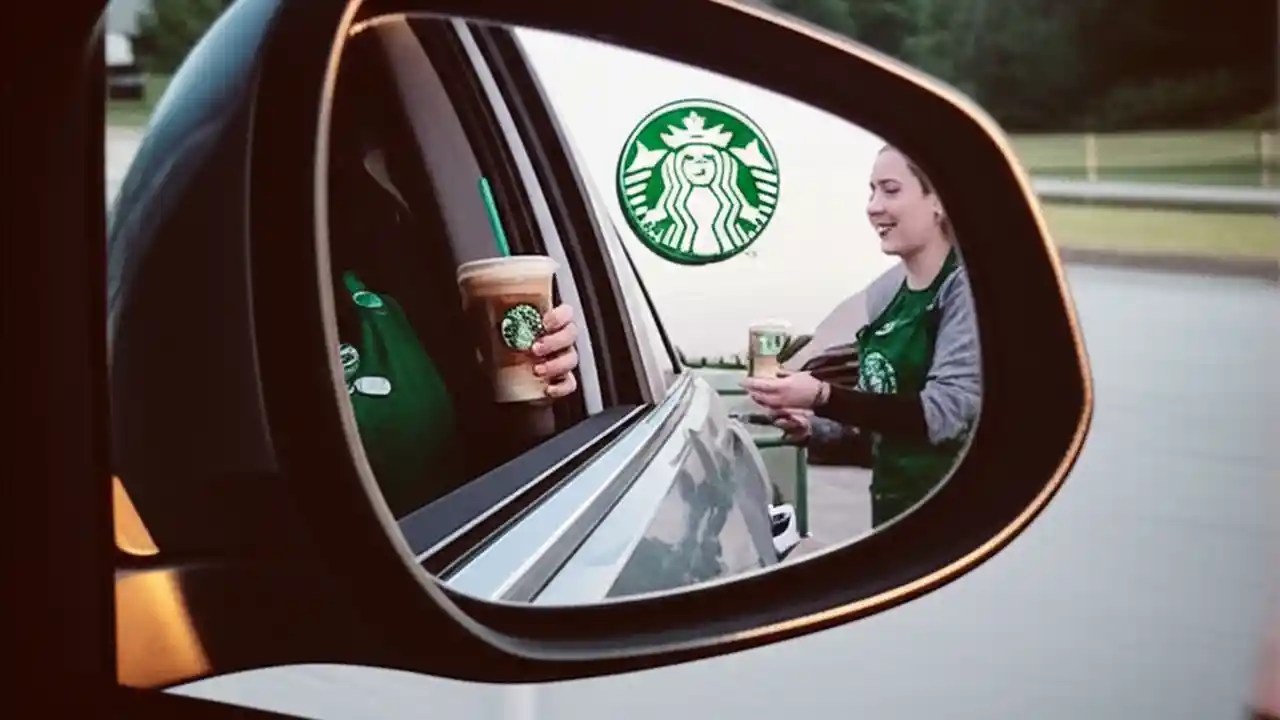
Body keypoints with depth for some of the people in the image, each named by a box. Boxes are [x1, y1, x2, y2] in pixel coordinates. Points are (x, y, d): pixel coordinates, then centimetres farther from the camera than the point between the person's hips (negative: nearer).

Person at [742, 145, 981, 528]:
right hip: (889, 501, 7)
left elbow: (944, 413, -23)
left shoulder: (966, 287, -14)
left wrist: (822, 397, -28)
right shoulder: (883, 292, 7)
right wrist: (816, 422, 1)